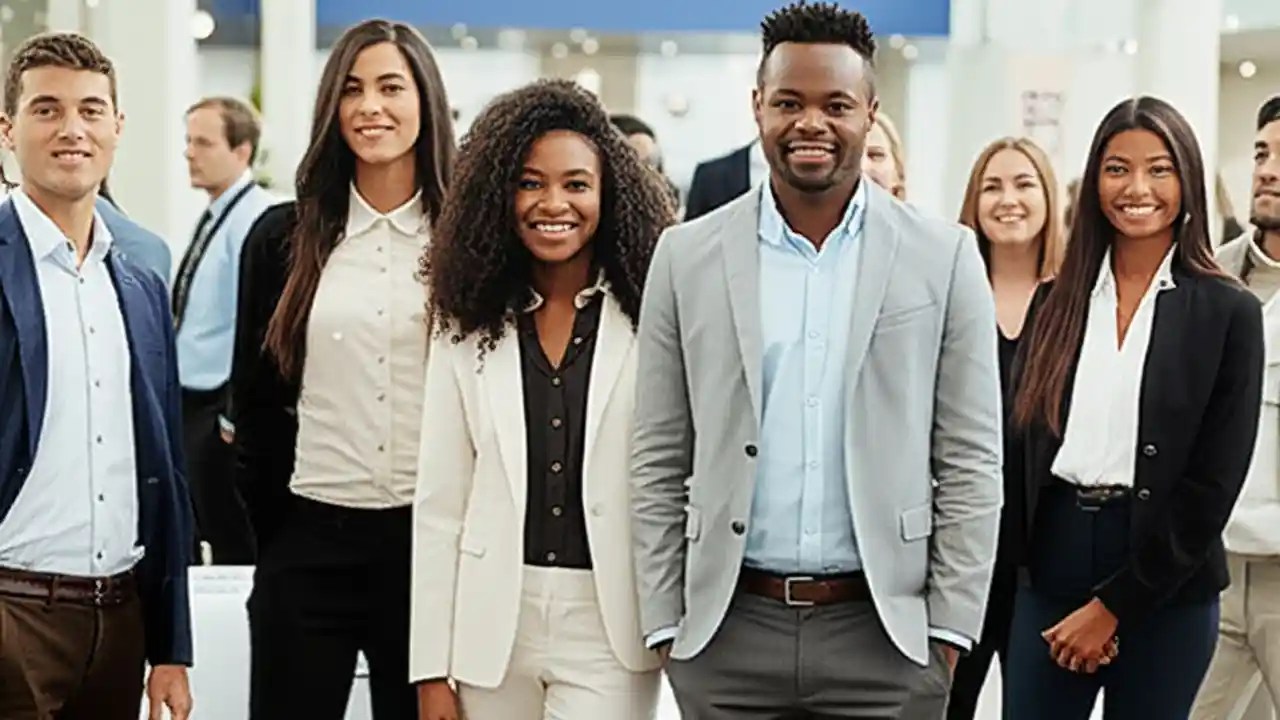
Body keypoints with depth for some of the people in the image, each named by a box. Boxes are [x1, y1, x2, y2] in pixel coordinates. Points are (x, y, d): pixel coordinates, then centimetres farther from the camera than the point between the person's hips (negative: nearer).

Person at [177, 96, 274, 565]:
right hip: (190, 403, 10)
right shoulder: (212, 218, 13)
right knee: (193, 542, 15)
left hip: (222, 407, -10)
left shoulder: (255, 220, -16)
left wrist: (236, 417, -20)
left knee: (232, 546, -2)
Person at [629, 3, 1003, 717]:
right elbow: (659, 465, 6)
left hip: (886, 631, -1)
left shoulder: (944, 256, 1)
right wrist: (665, 625, 2)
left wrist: (949, 631, -2)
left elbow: (972, 464, 2)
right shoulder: (688, 256, 4)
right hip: (728, 631, 1)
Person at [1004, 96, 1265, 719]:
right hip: (1051, 566, 3)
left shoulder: (1228, 314, -3)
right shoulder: (1056, 301, 8)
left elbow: (1213, 484, -6)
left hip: (1166, 585, -2)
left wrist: (1113, 605, -8)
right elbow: (1021, 445, 5)